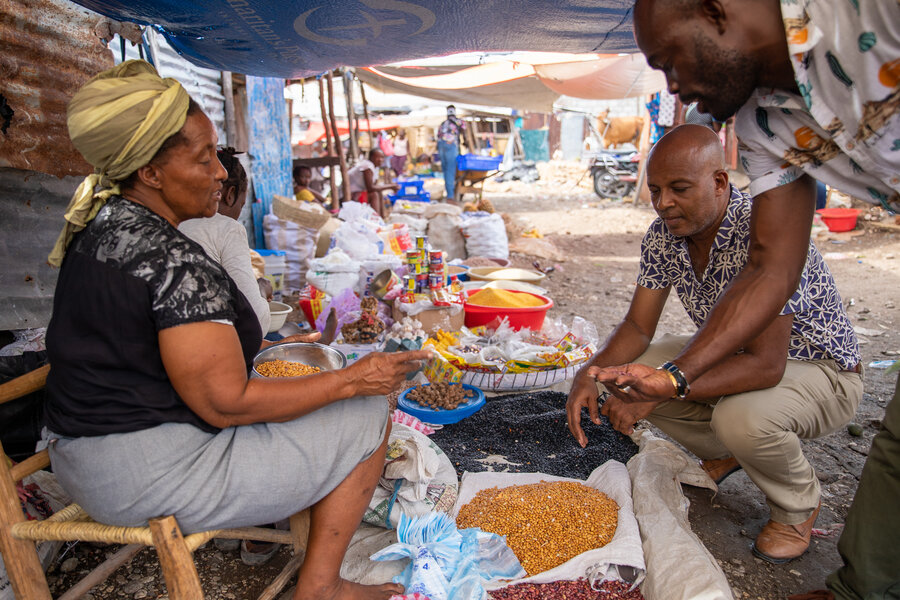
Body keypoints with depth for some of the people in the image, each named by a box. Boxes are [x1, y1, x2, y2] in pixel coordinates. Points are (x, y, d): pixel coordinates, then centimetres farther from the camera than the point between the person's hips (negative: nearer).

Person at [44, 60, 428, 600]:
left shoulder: (97, 227, 4)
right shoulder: (176, 262, -27)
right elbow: (227, 406, -24)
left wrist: (236, 342, 19)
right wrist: (351, 380, -17)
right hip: (152, 478, -10)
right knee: (367, 418, -4)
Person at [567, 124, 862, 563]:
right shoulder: (662, 236, -11)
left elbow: (765, 365, -36)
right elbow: (637, 327, -7)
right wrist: (591, 373, -26)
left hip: (821, 370, -6)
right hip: (734, 355, 7)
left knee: (742, 417, -37)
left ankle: (798, 505, 1)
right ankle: (724, 456, 17)